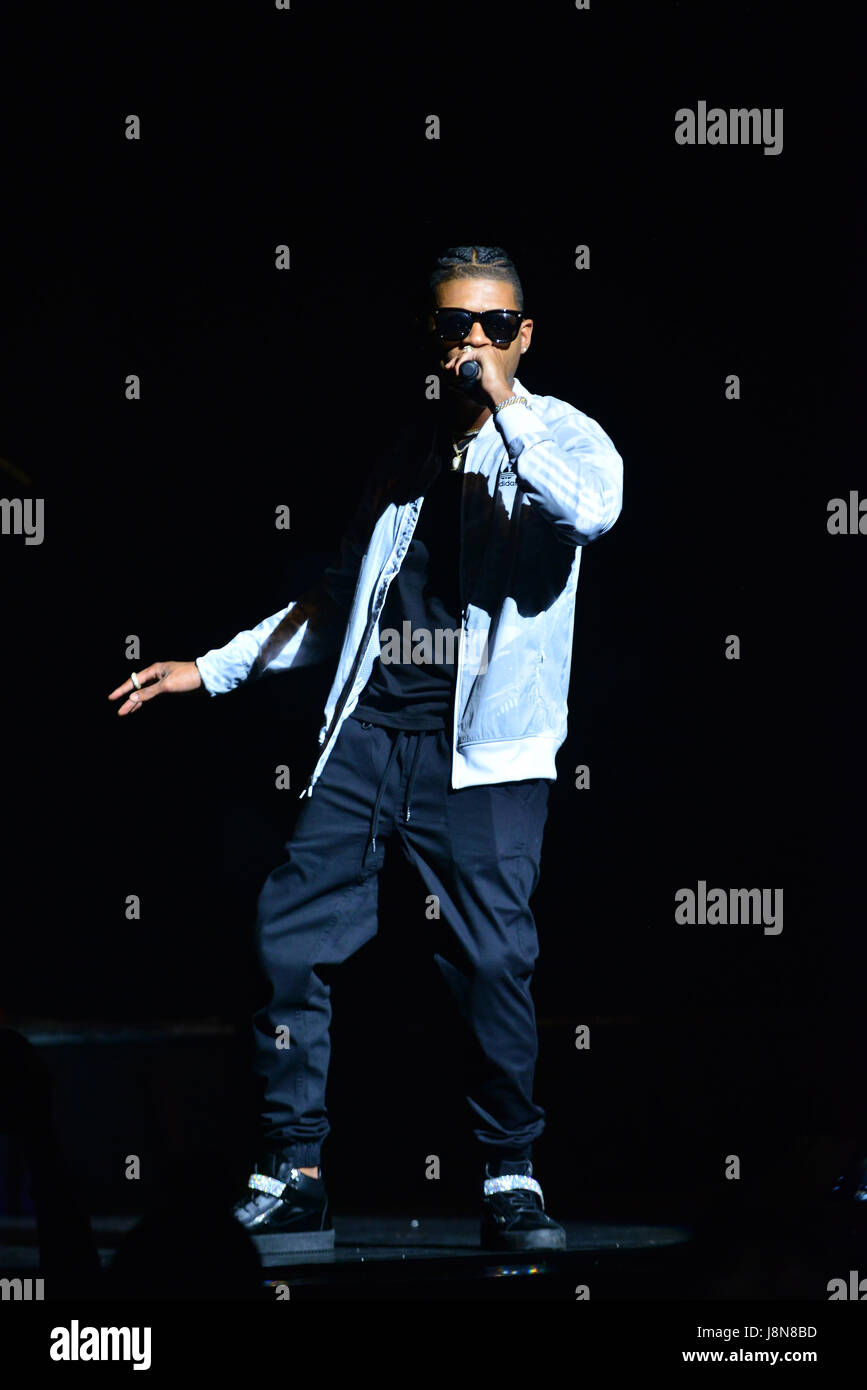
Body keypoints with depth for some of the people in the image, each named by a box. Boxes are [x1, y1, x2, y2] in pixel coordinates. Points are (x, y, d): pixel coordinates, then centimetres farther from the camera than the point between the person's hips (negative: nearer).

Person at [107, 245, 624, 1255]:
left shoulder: (558, 436, 4)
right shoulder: (410, 453, 20)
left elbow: (591, 508, -23)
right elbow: (340, 597, 29)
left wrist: (502, 407, -16)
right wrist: (215, 668, 27)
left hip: (482, 751, -5)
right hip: (370, 727, 5)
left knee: (493, 956, -13)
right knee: (290, 931, -4)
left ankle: (512, 1179, 3)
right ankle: (291, 1176, 5)